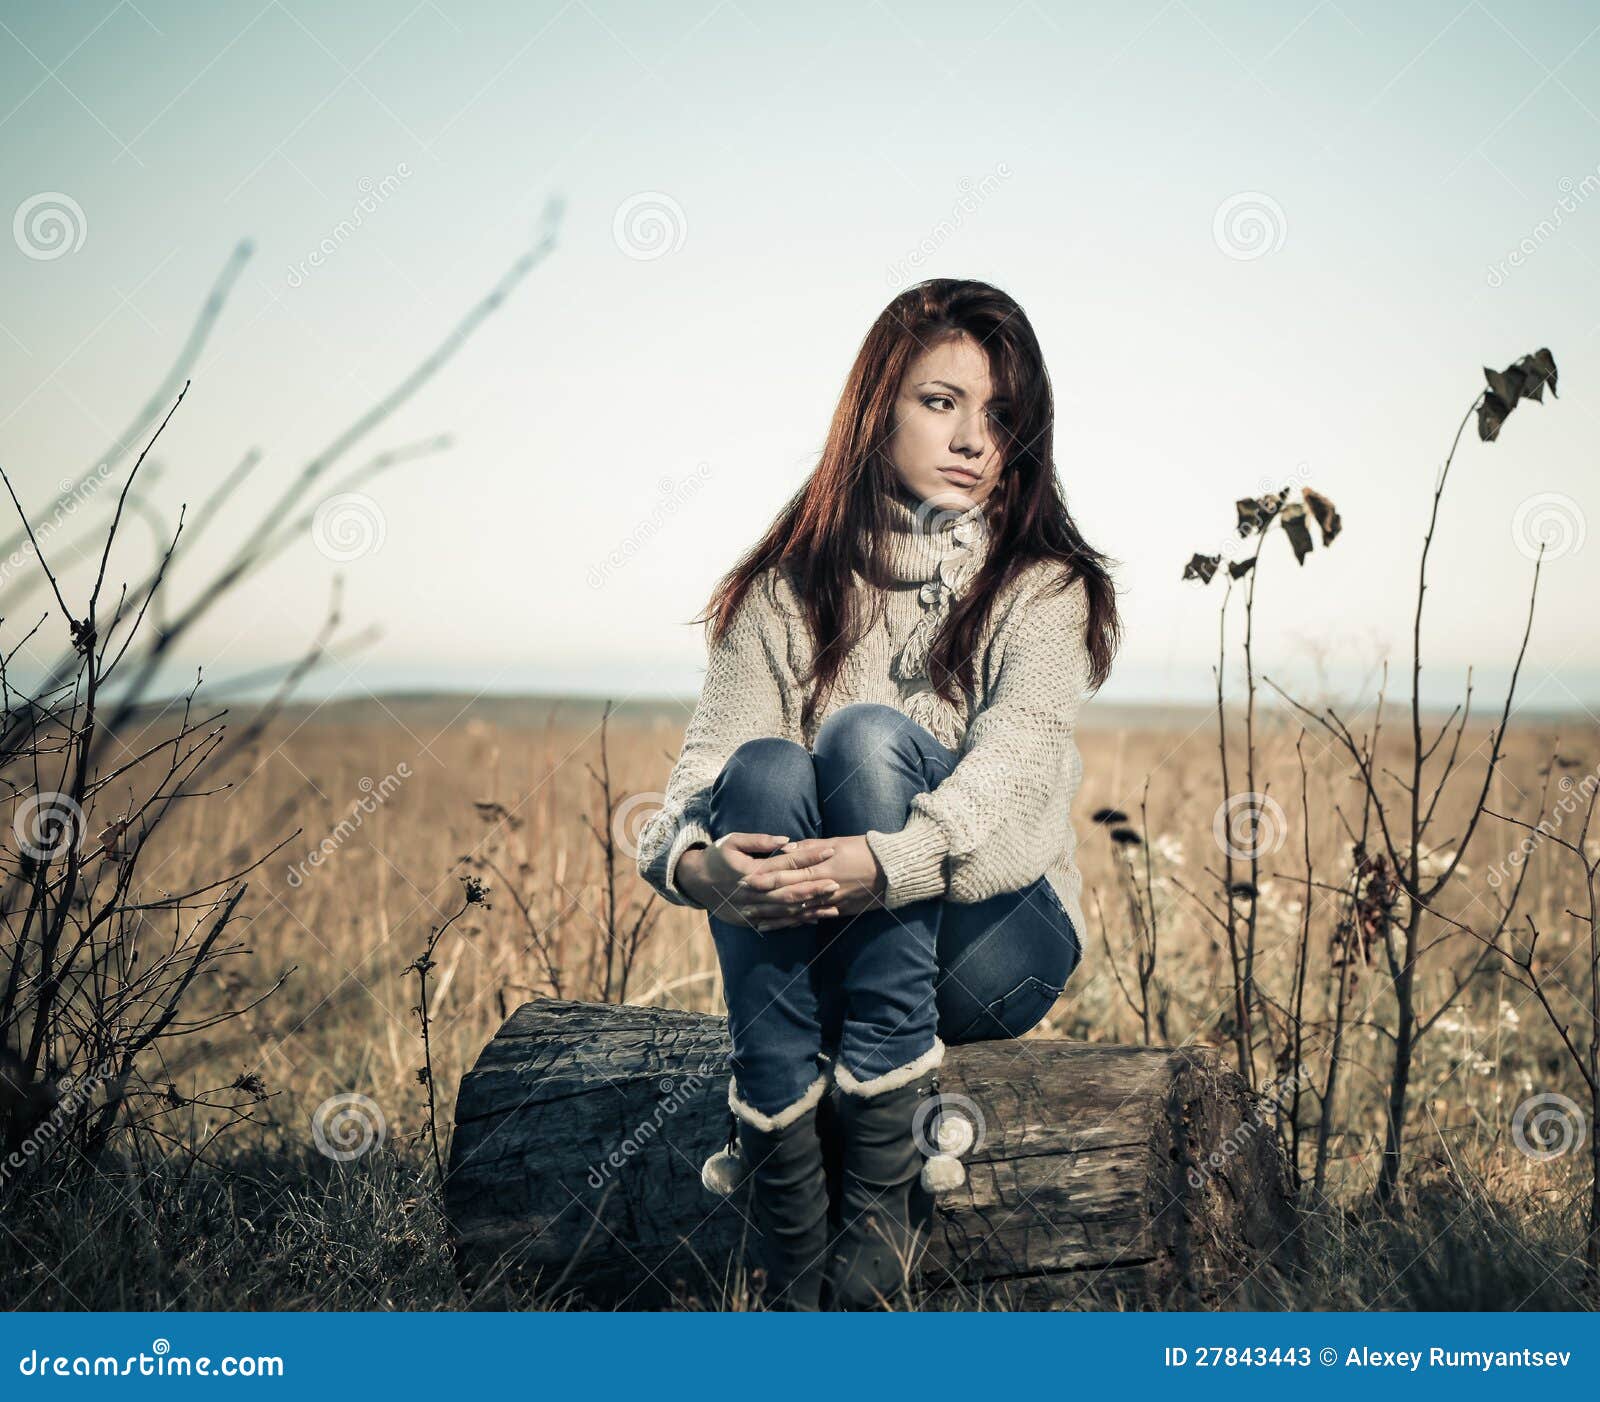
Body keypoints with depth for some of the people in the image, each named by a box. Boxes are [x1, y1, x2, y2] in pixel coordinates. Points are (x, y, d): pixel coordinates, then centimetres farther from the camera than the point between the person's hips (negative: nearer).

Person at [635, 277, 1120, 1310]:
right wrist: (690, 858, -32)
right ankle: (798, 1274, -36)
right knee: (766, 767, -29)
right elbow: (712, 752, -7)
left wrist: (892, 861, -41)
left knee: (869, 735, -27)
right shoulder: (791, 586, 7)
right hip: (814, 951, 2)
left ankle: (887, 1179, -30)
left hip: (990, 945, -2)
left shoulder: (1045, 586, 0)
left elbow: (1018, 756, -20)